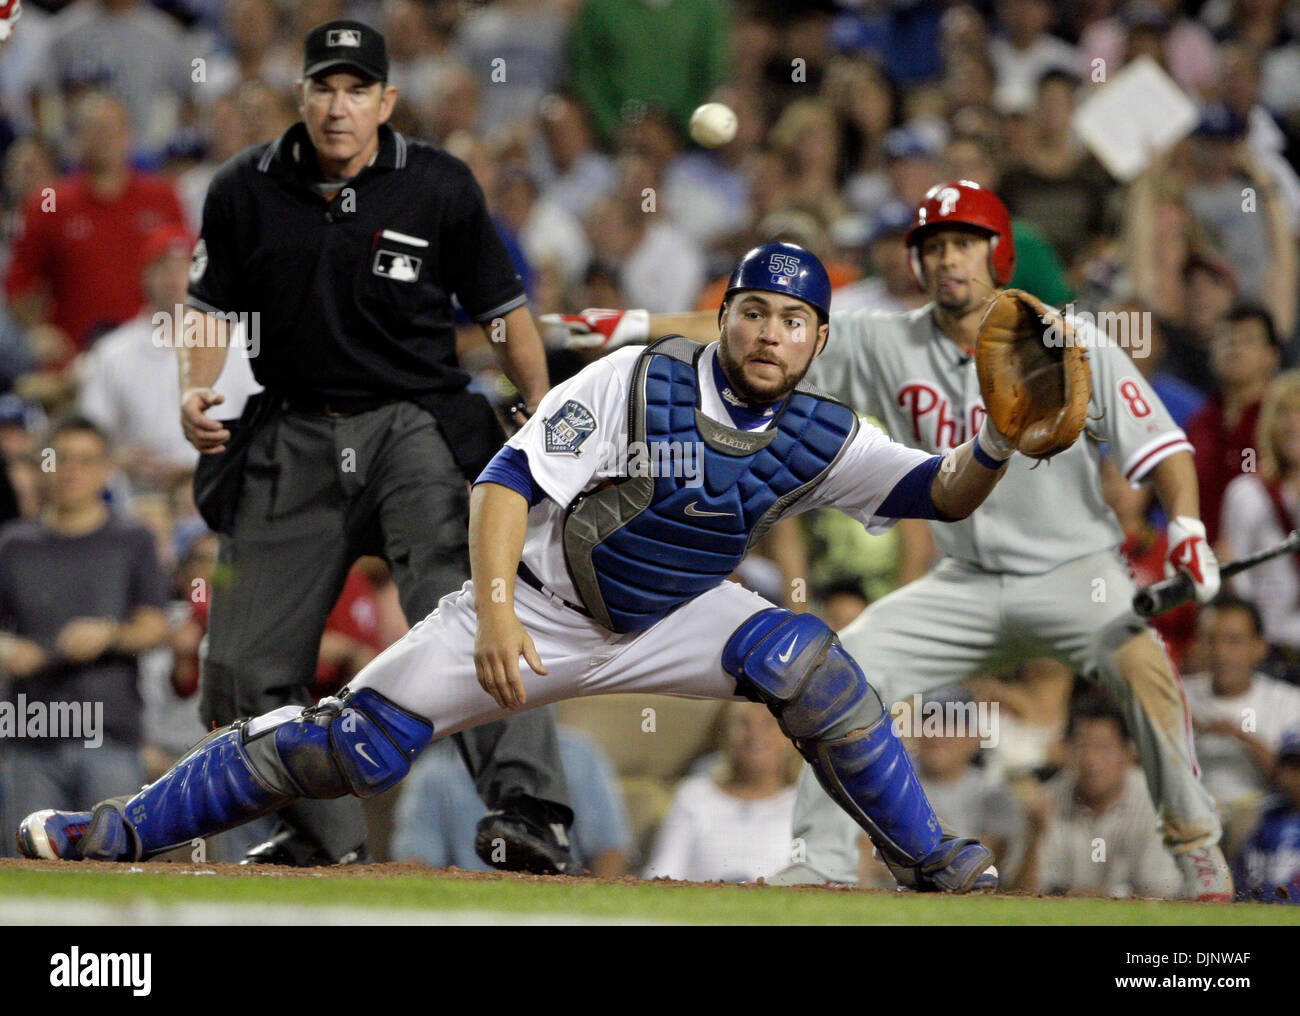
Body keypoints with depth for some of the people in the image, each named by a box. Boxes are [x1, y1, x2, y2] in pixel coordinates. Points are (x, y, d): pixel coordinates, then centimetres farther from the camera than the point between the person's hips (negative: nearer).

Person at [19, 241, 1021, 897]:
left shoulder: (822, 439, -8)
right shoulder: (638, 382, -19)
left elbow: (941, 493, -10)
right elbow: (508, 480, -21)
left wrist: (997, 444, -32)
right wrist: (494, 612, -33)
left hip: (672, 619, 3)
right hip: (542, 604, -3)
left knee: (805, 659, -23)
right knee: (357, 743, -13)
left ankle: (927, 862, -8)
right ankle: (121, 831, -5)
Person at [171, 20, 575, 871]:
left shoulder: (440, 187, -2)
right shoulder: (245, 191, 3)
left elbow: (503, 311, 4)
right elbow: (213, 310, 13)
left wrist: (543, 410, -10)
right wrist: (196, 392, -6)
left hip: (416, 426, -3)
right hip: (292, 440, 3)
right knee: (247, 666, 3)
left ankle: (528, 808, -33)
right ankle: (325, 832, 21)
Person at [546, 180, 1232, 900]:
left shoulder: (1073, 347, -10)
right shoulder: (886, 346, -2)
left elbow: (1160, 446, -10)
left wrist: (1186, 528, -29)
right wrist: (635, 325, -6)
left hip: (1074, 571, -4)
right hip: (966, 584, 4)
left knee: (1139, 660, -32)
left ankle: (1196, 845, -17)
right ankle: (824, 863, 2)